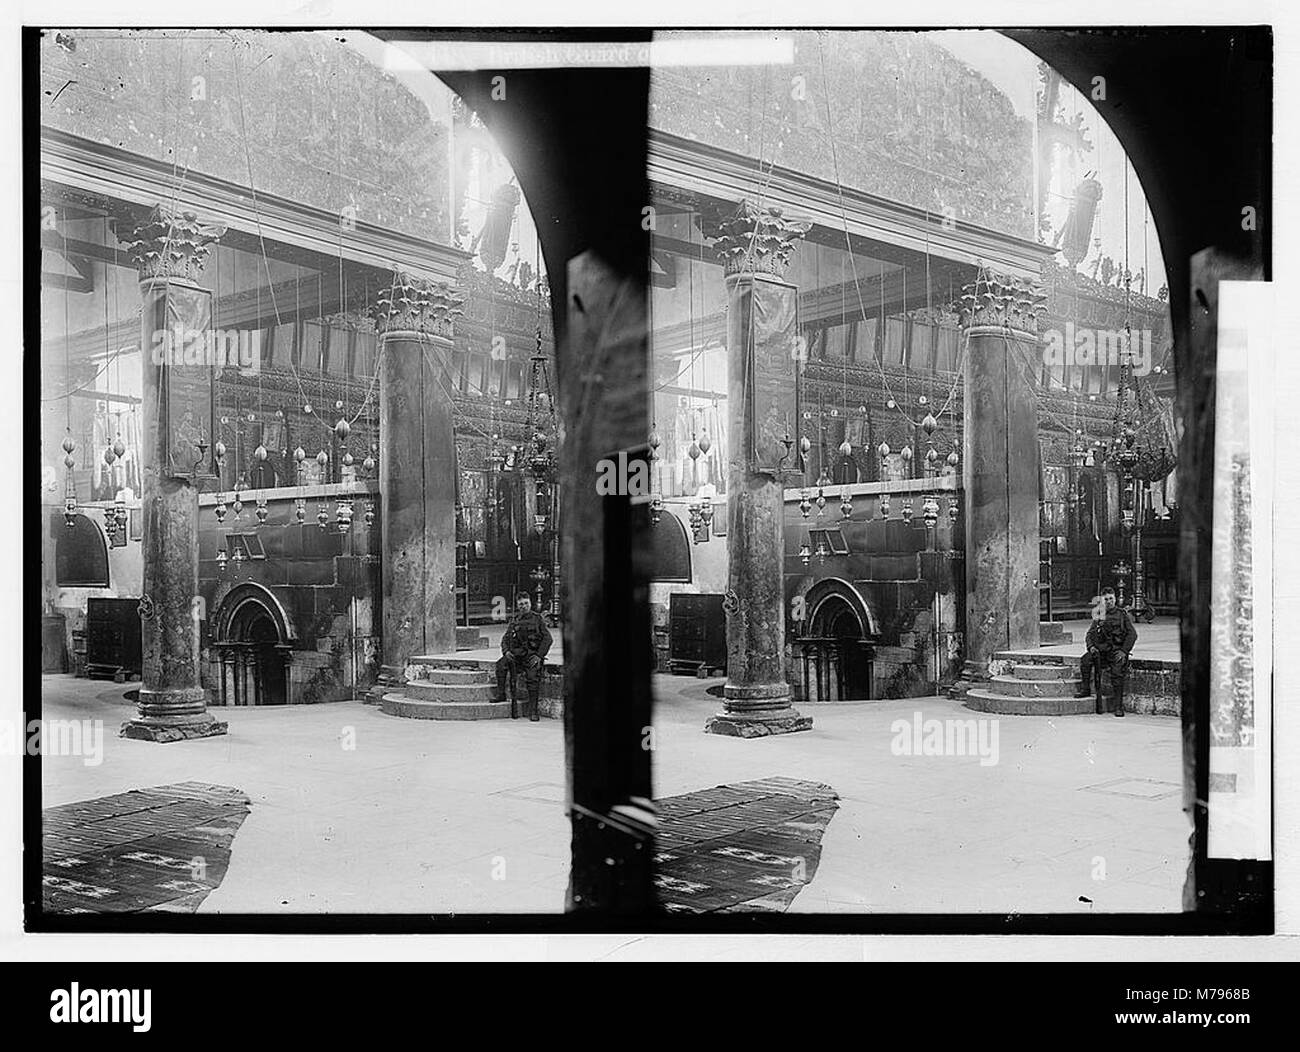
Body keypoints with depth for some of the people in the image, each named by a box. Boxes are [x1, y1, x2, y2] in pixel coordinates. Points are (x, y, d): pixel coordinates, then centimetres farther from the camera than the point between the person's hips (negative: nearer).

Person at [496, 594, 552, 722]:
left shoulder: (537, 619, 7)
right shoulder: (514, 621, 16)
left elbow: (547, 638, 1)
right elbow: (505, 639, 17)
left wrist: (539, 656, -9)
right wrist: (506, 651, -4)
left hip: (532, 655, -3)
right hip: (516, 654, 3)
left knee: (532, 677, -23)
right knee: (501, 664, -25)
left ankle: (533, 711, -16)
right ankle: (501, 694, -15)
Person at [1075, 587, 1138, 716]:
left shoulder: (1122, 614, 4)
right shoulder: (1098, 615, 15)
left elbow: (1132, 634, -1)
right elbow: (1090, 634, 15)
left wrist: (1124, 651, -11)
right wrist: (1091, 646, -6)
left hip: (1118, 650, -3)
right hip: (1101, 649, 4)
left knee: (1117, 673, -23)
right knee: (1086, 660, -24)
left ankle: (1119, 706, -18)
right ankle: (1085, 689, -13)